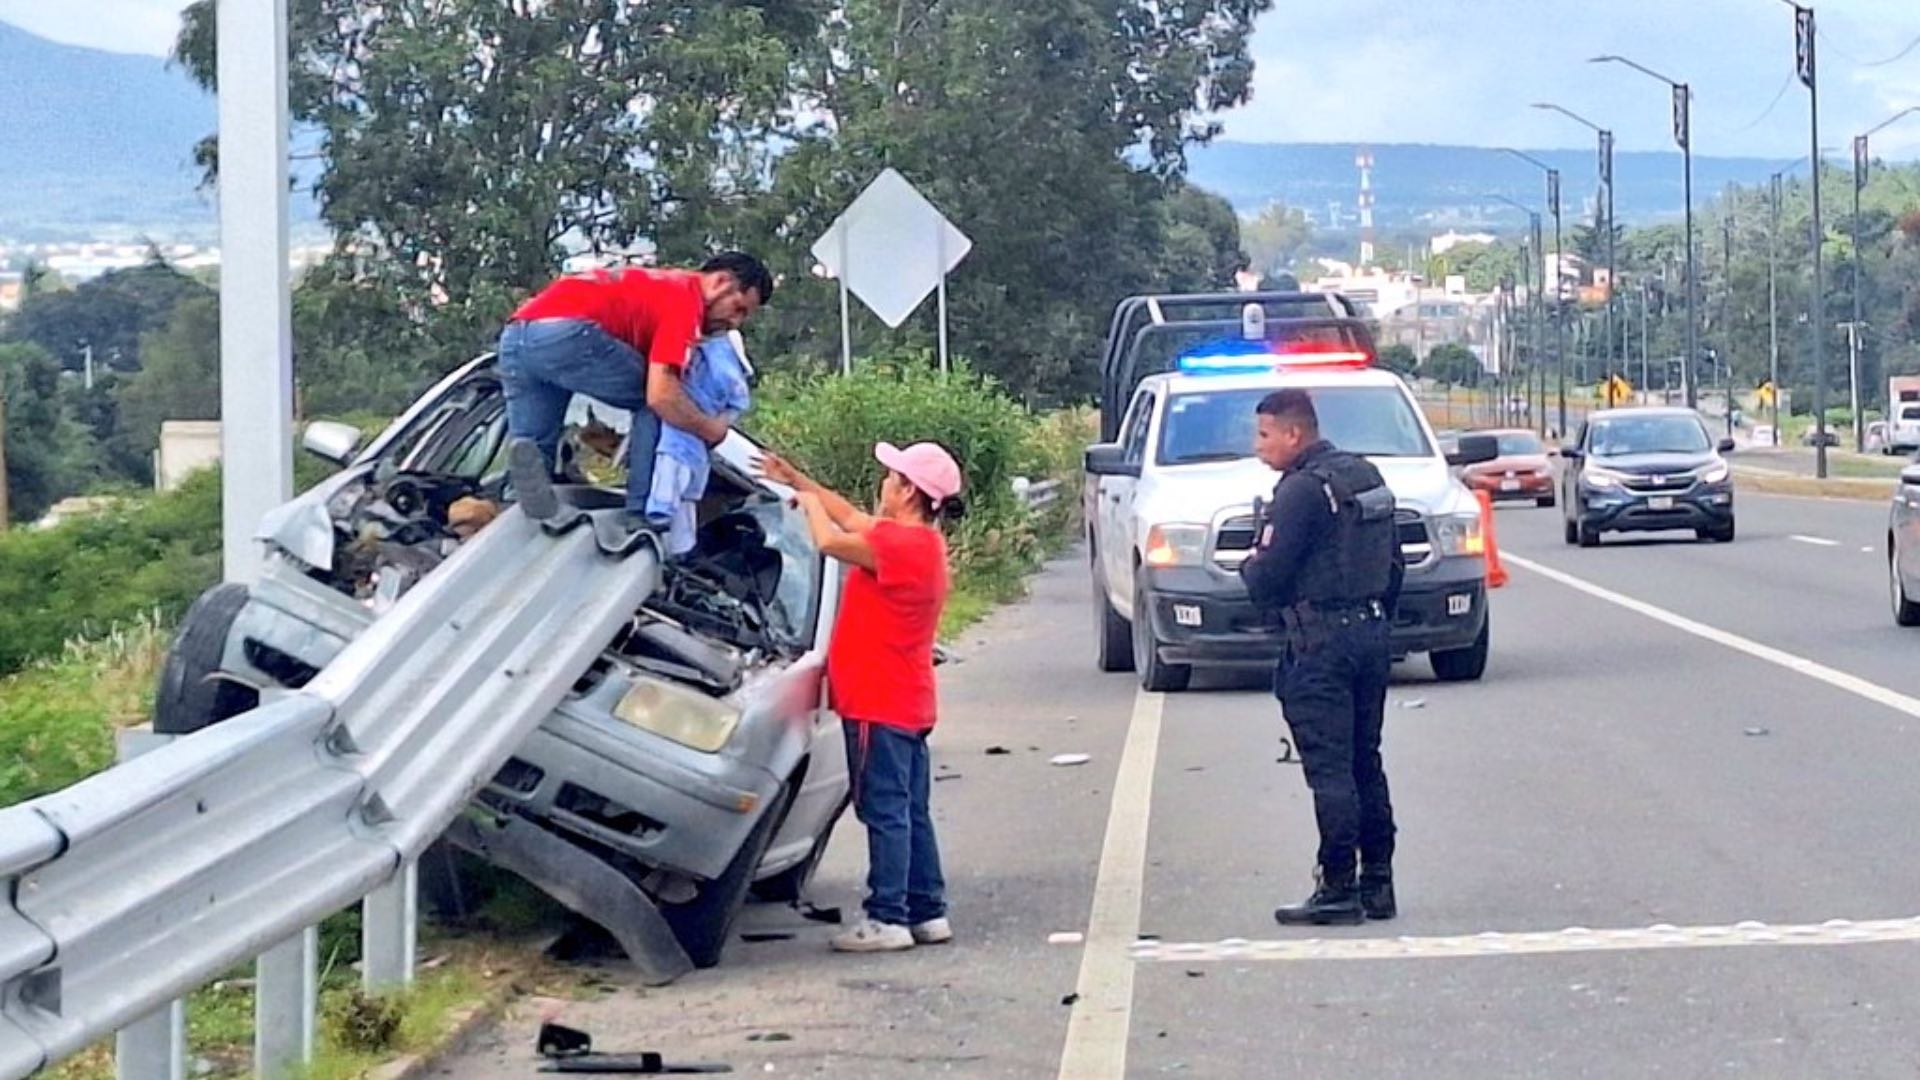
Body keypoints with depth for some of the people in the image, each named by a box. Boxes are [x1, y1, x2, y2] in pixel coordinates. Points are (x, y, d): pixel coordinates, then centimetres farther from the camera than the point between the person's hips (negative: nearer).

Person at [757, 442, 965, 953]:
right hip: (907, 703, 10)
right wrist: (796, 480, 26)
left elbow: (831, 540, -20)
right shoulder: (920, 542, 13)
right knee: (910, 812, 13)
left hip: (880, 704, -10)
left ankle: (888, 919, -5)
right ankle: (927, 913, 18)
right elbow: (852, 518, 24)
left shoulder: (902, 543, -18)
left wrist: (810, 503, 1)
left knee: (886, 811, -7)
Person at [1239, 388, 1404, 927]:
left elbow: (1267, 579, -16)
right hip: (1372, 632, 9)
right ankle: (1377, 884, 15)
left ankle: (1338, 890, -7)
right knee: (1365, 765, 13)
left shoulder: (1303, 489, -14)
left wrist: (1247, 568, 5)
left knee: (1329, 769, -7)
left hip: (1320, 643, -9)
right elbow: (1394, 563, 18)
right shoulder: (1367, 478, 14)